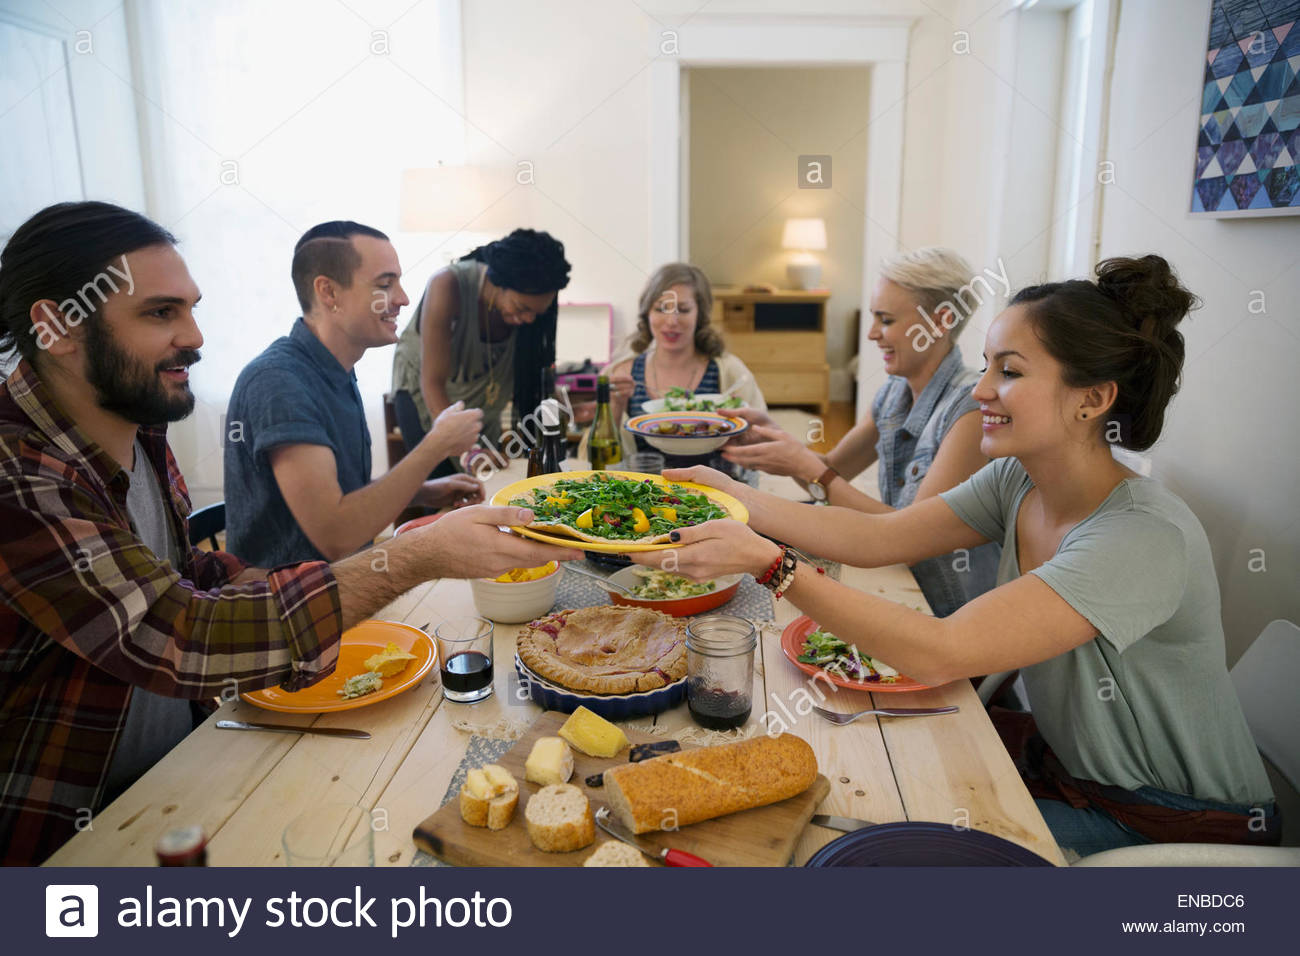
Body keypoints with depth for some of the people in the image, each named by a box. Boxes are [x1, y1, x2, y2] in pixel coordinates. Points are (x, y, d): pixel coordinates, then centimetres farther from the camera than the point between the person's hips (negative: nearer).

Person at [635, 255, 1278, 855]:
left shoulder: (1146, 537, -31)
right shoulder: (1016, 481, -8)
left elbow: (940, 654, -38)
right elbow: (876, 537, -8)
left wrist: (769, 562, -41)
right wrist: (733, 494, -15)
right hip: (1067, 764, 6)